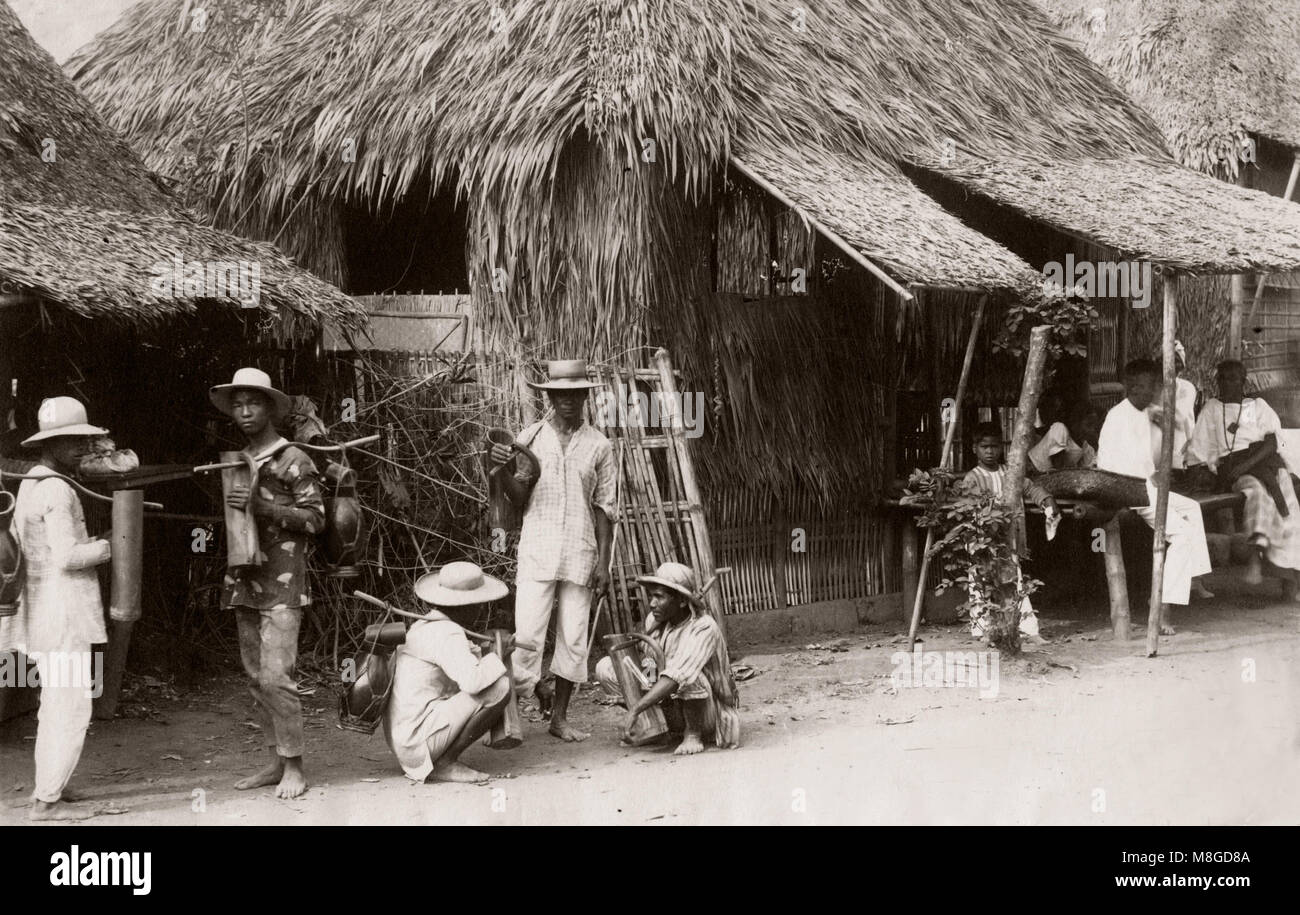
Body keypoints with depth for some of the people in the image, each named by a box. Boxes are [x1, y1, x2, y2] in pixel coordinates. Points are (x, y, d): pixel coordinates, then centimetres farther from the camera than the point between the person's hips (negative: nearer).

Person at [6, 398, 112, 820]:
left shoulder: (29, 484, 15)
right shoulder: (57, 490, -16)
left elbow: (18, 546, 19)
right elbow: (68, 556, -22)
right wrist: (107, 546, -6)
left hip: (42, 609, 10)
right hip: (64, 610, -10)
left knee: (55, 702, 18)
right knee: (71, 706, -6)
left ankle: (48, 787, 26)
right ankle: (47, 800, -4)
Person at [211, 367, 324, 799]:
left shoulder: (293, 460, -4)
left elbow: (315, 519, -8)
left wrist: (261, 505, -18)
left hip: (282, 584, -7)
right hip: (245, 583, 7)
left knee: (276, 676, -12)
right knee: (255, 677, 7)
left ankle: (294, 766, -4)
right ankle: (275, 761, 14)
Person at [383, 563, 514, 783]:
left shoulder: (422, 626, 15)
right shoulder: (448, 633, -14)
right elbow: (472, 682, -27)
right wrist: (497, 655, -11)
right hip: (420, 738, -10)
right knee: (500, 686, -16)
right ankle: (445, 763, -9)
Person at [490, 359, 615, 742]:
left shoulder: (598, 446, 6)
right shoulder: (530, 438, 5)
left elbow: (604, 507, 6)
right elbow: (519, 498, 4)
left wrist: (603, 562, 1)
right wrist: (504, 470, -16)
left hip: (580, 553, 1)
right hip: (537, 549, -1)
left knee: (574, 638, 4)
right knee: (527, 633, -10)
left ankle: (559, 716, 15)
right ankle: (530, 687, 18)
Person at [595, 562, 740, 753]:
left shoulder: (704, 628, -27)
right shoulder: (654, 620, -6)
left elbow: (675, 677, -39)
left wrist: (635, 710, -43)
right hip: (666, 702, 7)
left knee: (689, 676, -40)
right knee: (605, 667, -6)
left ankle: (693, 734, -12)